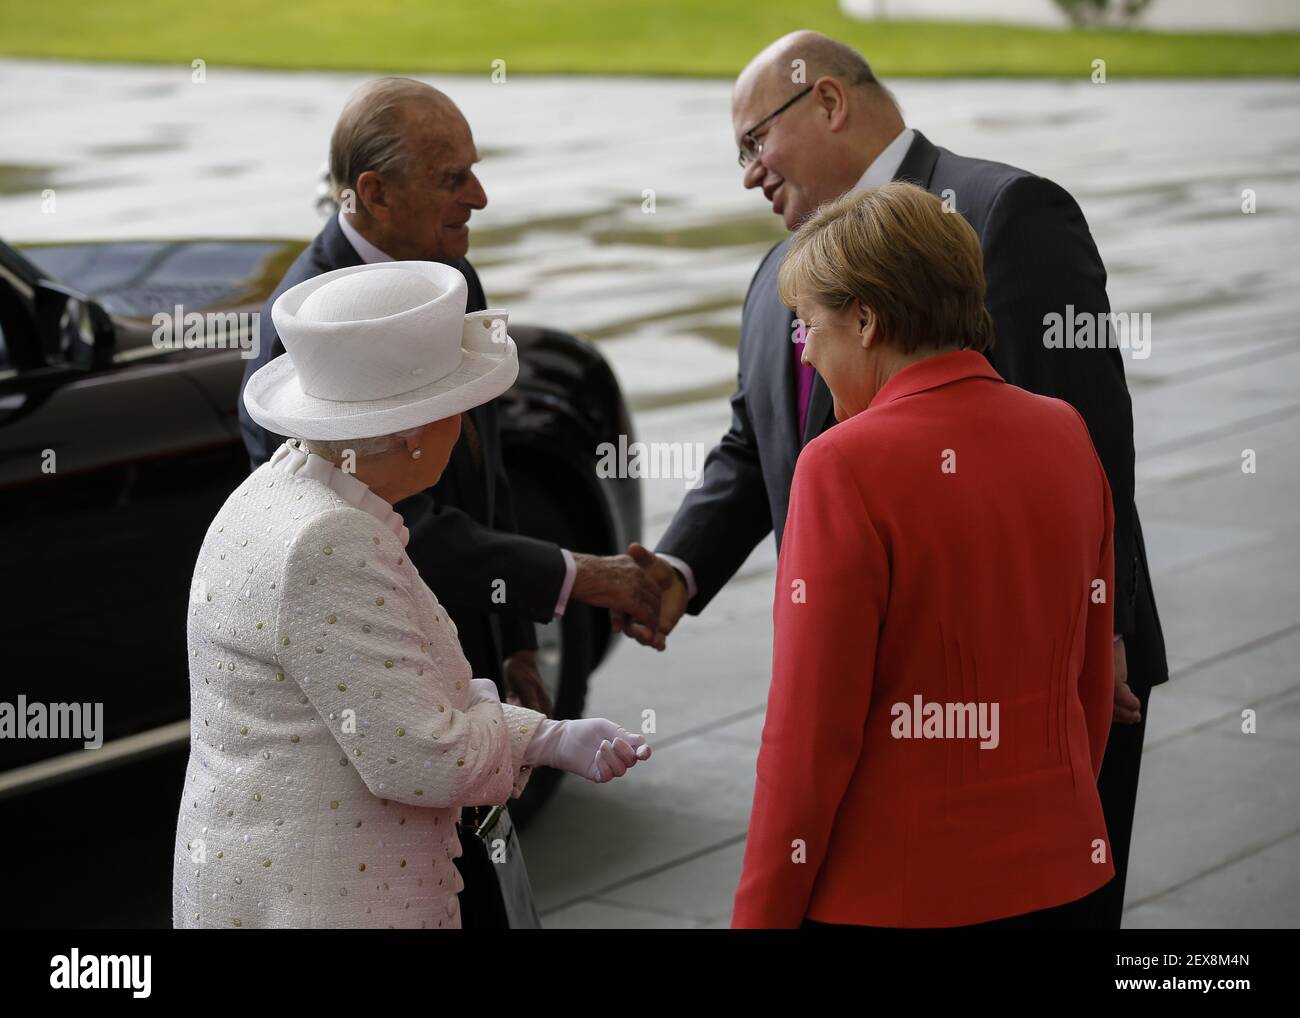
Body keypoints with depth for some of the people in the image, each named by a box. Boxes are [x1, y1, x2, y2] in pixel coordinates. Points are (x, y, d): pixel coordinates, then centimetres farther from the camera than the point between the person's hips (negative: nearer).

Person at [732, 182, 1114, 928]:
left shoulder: (846, 465, -16)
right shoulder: (1066, 435, 3)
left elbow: (813, 727, -16)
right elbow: (1094, 678, 9)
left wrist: (762, 913, -8)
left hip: (893, 890, -6)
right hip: (1054, 873, 6)